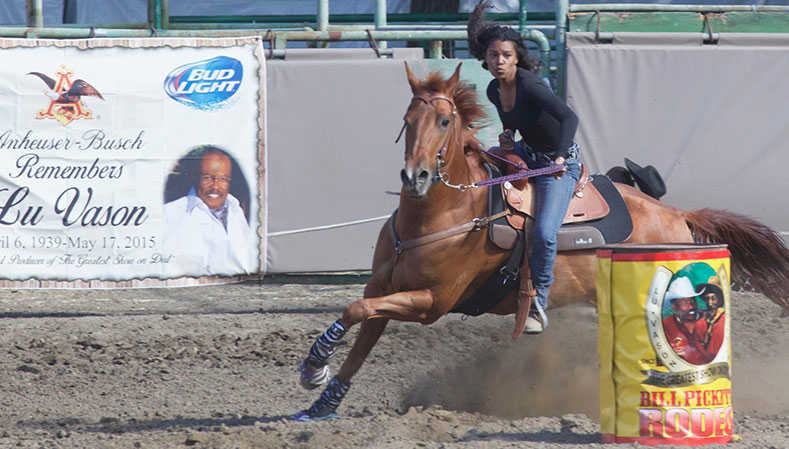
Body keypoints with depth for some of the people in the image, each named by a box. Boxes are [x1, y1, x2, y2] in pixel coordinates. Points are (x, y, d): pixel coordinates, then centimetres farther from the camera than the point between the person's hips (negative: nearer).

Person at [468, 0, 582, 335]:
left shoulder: (529, 85, -27)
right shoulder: (495, 91, -3)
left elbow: (569, 117, -40)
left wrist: (560, 158, -51)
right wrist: (507, 137, -1)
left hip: (561, 163, -8)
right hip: (528, 153, 8)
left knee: (544, 233, -22)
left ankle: (538, 305, -9)